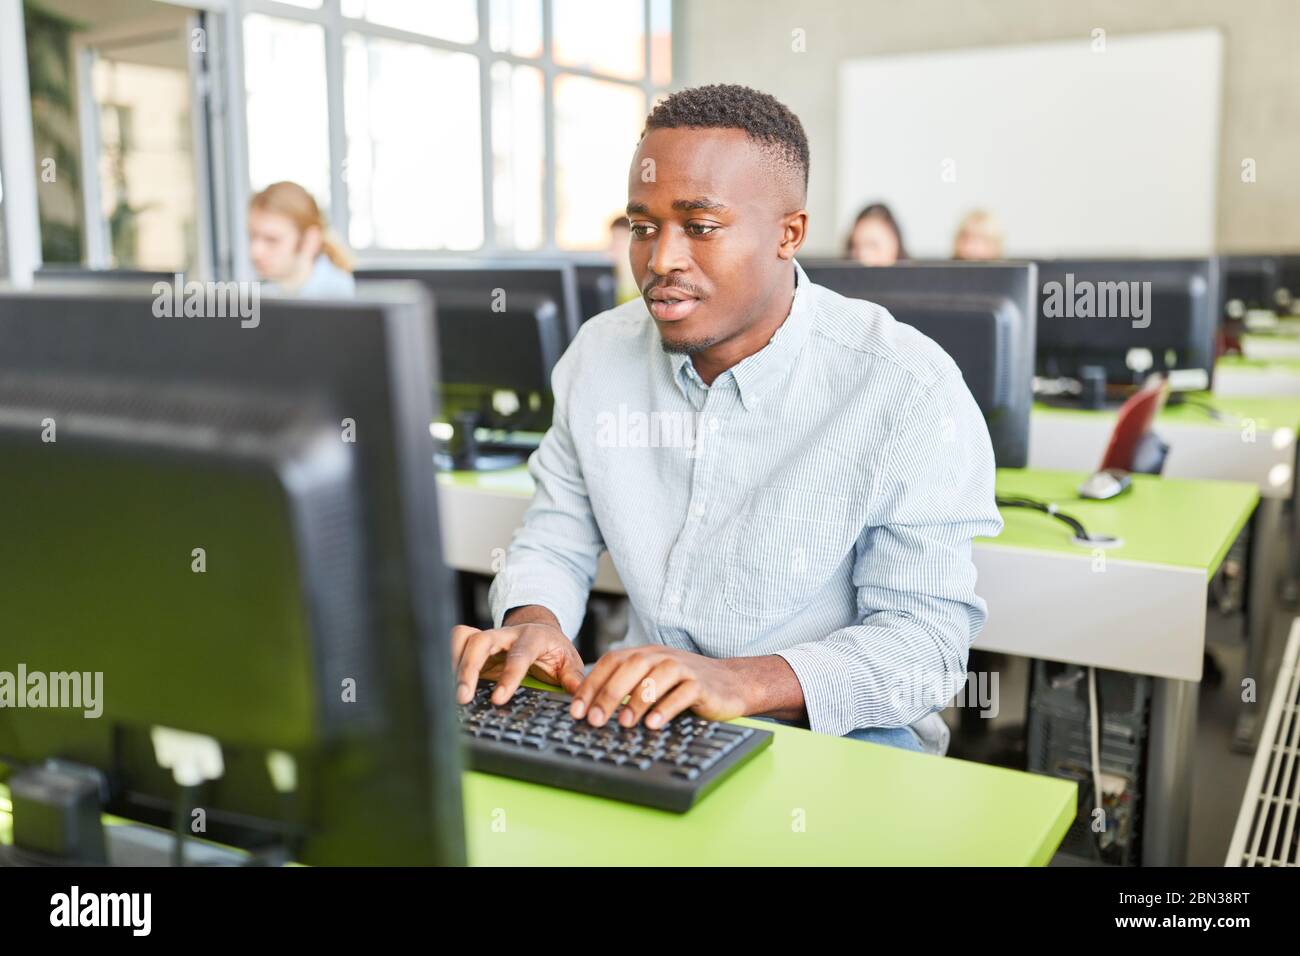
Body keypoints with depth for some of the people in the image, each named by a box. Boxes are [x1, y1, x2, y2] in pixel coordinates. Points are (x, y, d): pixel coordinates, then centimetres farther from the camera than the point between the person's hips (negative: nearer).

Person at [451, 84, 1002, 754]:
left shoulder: (911, 391, -14)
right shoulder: (599, 353, 2)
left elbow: (926, 638, -16)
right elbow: (553, 542, 8)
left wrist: (742, 682, -33)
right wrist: (533, 623, -17)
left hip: (829, 728, -3)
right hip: (637, 717, 4)